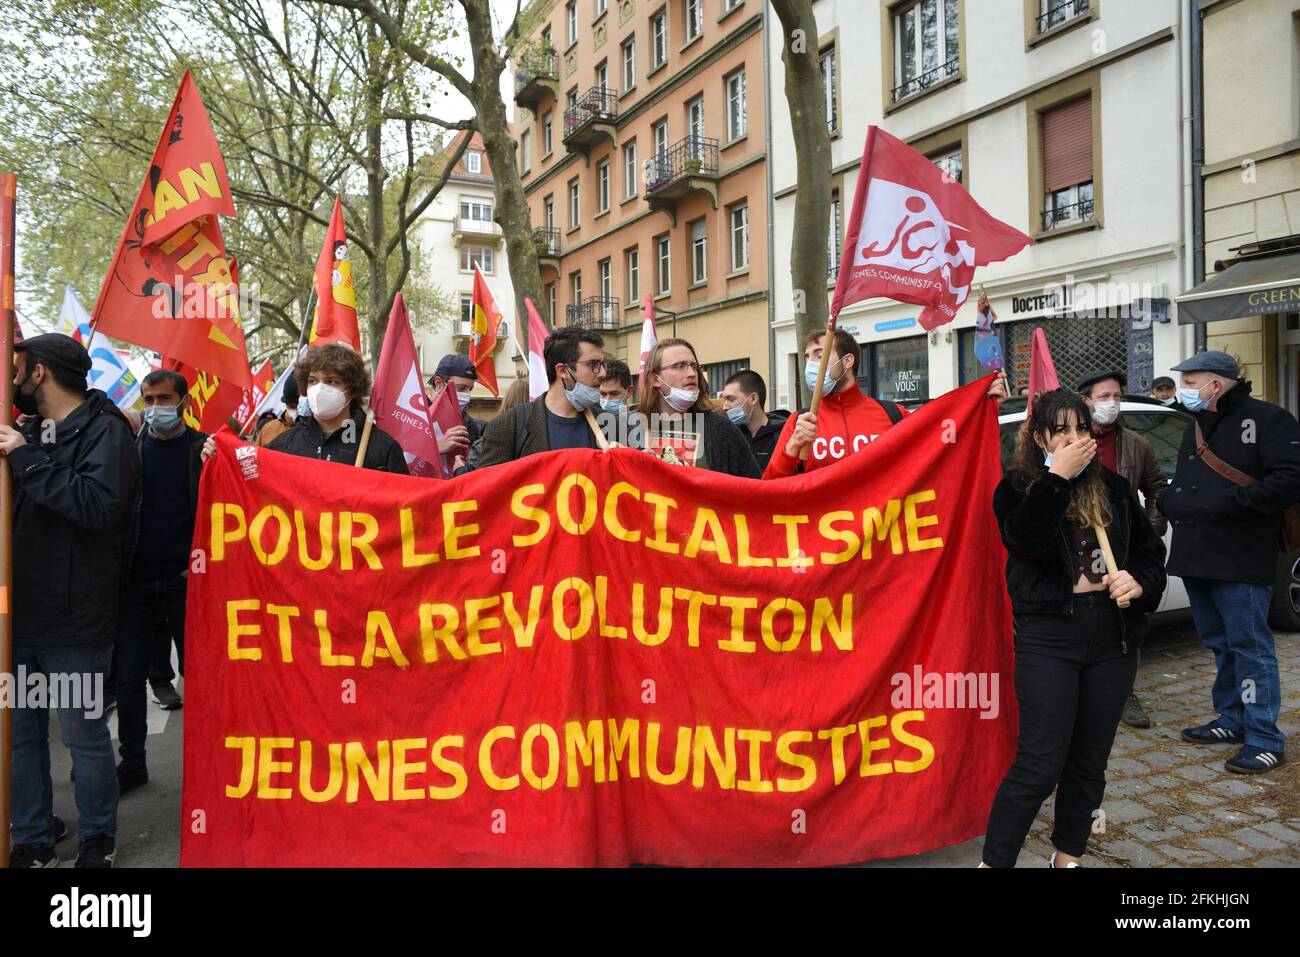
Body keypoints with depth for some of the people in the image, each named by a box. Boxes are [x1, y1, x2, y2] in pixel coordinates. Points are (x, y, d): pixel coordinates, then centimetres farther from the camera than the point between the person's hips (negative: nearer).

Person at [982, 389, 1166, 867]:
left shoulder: (1113, 488, 9)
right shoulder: (1017, 487, -1)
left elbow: (1151, 551, 14)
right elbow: (1026, 542, -20)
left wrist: (1139, 583, -8)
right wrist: (1058, 477, -20)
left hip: (1112, 637, 4)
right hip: (1048, 636, -4)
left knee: (1089, 762, 13)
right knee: (1039, 764, -7)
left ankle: (1068, 855, 31)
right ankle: (994, 860, 6)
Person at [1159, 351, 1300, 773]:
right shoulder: (1196, 427, 19)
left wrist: (1232, 502, -22)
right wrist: (1168, 500, 5)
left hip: (1240, 562, -8)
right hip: (1196, 558, 8)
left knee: (1250, 646, -3)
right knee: (1220, 644, 17)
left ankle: (1264, 738, 5)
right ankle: (1232, 721, 29)